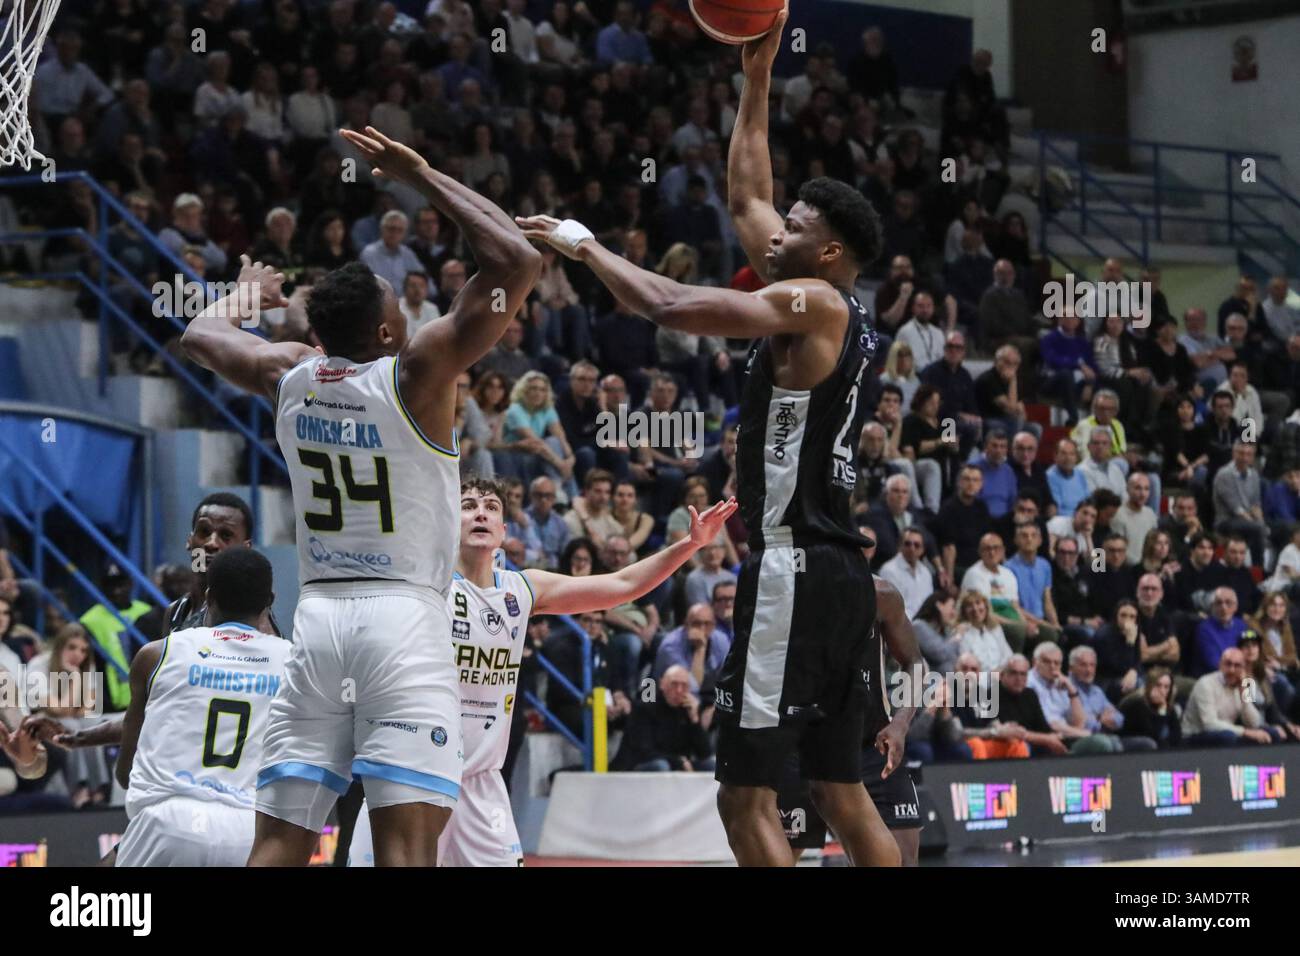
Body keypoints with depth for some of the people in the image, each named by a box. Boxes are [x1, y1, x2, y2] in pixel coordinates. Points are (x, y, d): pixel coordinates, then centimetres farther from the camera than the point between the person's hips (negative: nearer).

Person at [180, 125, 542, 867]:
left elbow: (200, 336, 28)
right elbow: (518, 262, -13)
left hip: (319, 615, 5)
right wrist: (422, 176, -5)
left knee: (280, 842, 7)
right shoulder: (417, 373, -9)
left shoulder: (290, 374, 6)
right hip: (405, 616, -5)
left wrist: (247, 297, 49)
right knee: (408, 844, -10)